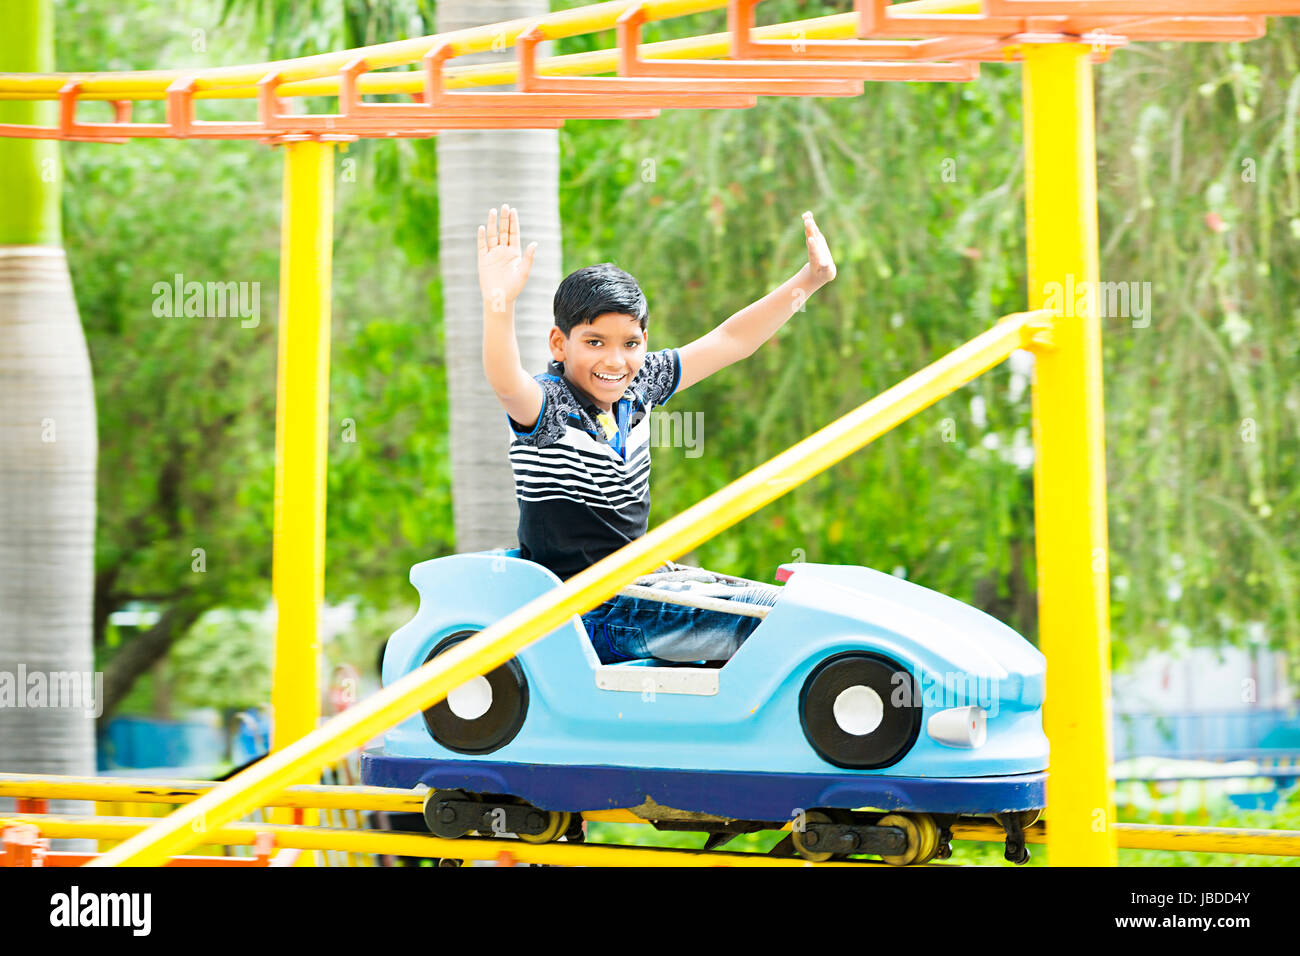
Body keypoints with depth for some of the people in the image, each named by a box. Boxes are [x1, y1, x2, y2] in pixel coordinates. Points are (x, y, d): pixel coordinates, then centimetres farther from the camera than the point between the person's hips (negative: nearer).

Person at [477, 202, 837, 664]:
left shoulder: (638, 387, 5)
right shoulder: (547, 405, -18)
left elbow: (729, 342, 14)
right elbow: (506, 383, -42)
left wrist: (808, 280, 12)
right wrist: (499, 304, -59)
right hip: (589, 614, -9)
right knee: (779, 614, -14)